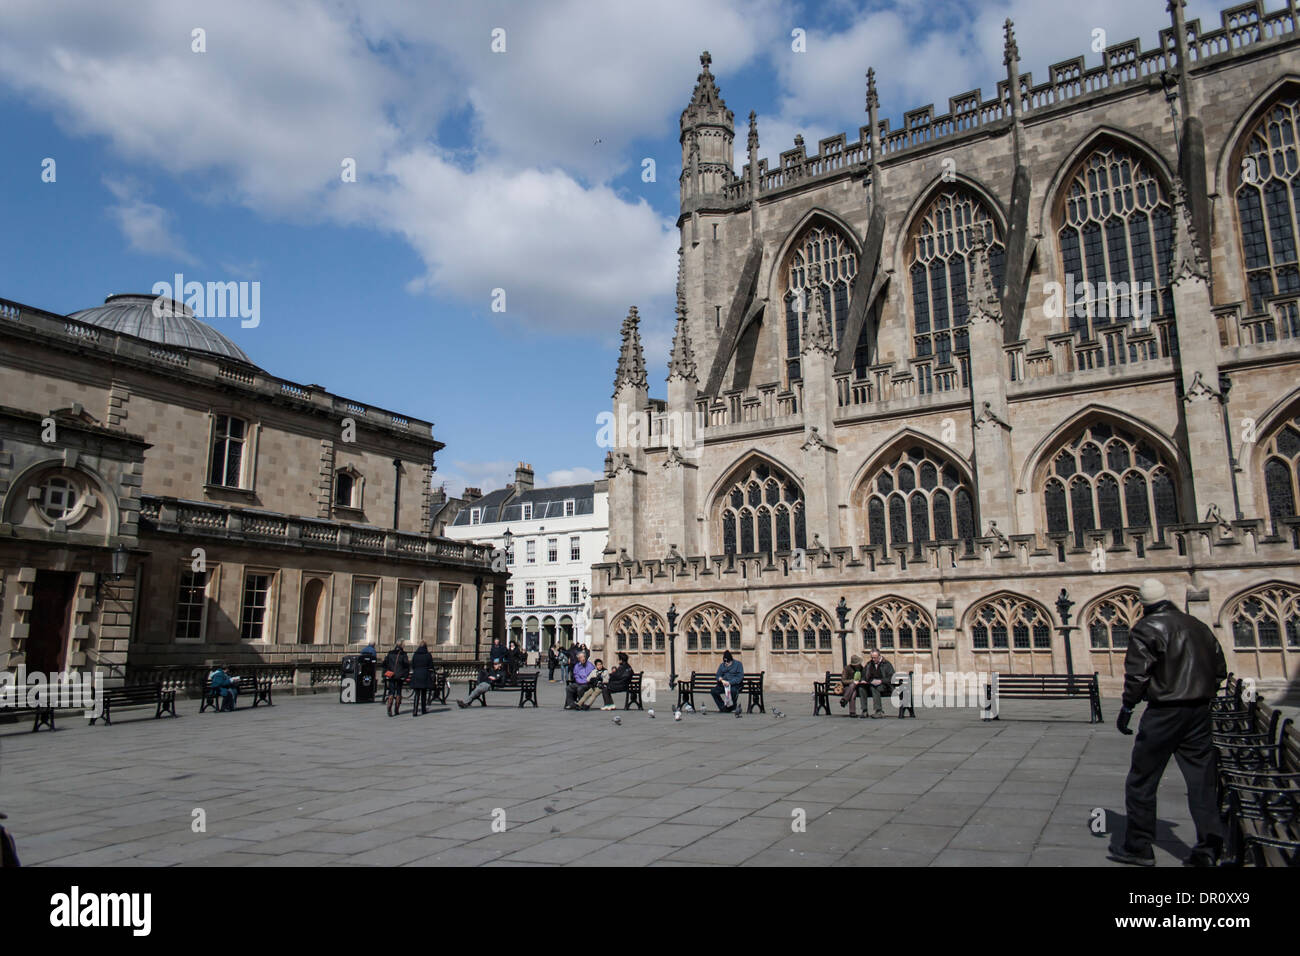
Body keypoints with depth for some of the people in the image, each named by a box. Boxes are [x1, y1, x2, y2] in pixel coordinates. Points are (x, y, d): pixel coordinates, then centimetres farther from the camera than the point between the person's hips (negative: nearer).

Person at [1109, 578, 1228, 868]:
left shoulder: (1147, 628, -9)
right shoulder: (1199, 627, 12)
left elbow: (1137, 674, -16)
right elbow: (1219, 668, 17)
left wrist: (1126, 708, -8)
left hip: (1164, 712, -6)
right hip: (1199, 713, 7)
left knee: (1142, 781, 4)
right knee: (1202, 781, 12)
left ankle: (1138, 847, 10)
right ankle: (1208, 850, 12)